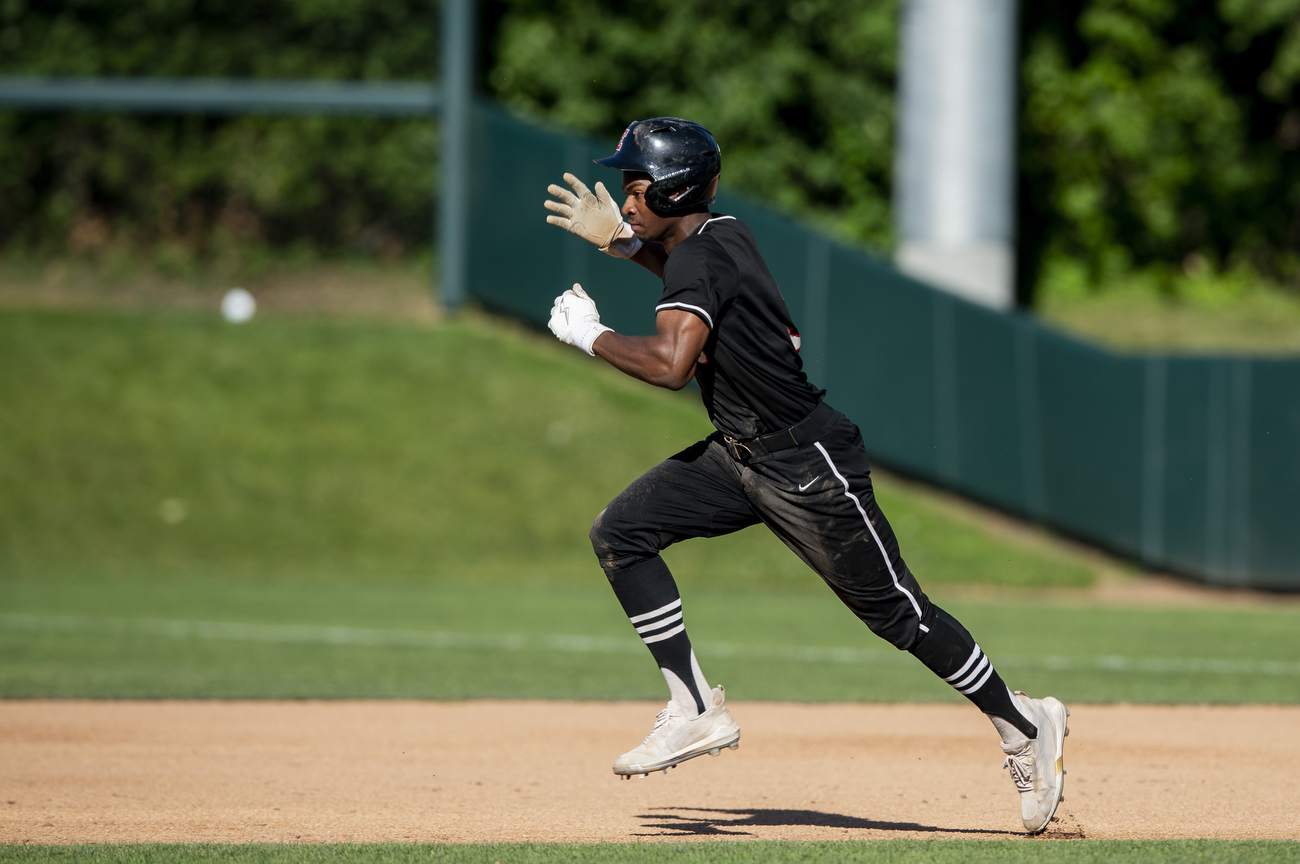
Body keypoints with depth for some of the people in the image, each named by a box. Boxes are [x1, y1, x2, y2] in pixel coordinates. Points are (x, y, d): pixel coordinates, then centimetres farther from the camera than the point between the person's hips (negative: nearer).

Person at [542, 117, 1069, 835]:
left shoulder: (697, 258, -22)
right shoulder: (722, 233, 5)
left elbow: (671, 363, -38)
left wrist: (589, 333, -22)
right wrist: (622, 243, 20)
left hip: (807, 466, -10)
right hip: (740, 456, 10)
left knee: (897, 612, 0)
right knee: (620, 532, -3)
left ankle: (1024, 726, 16)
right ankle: (696, 712, -3)